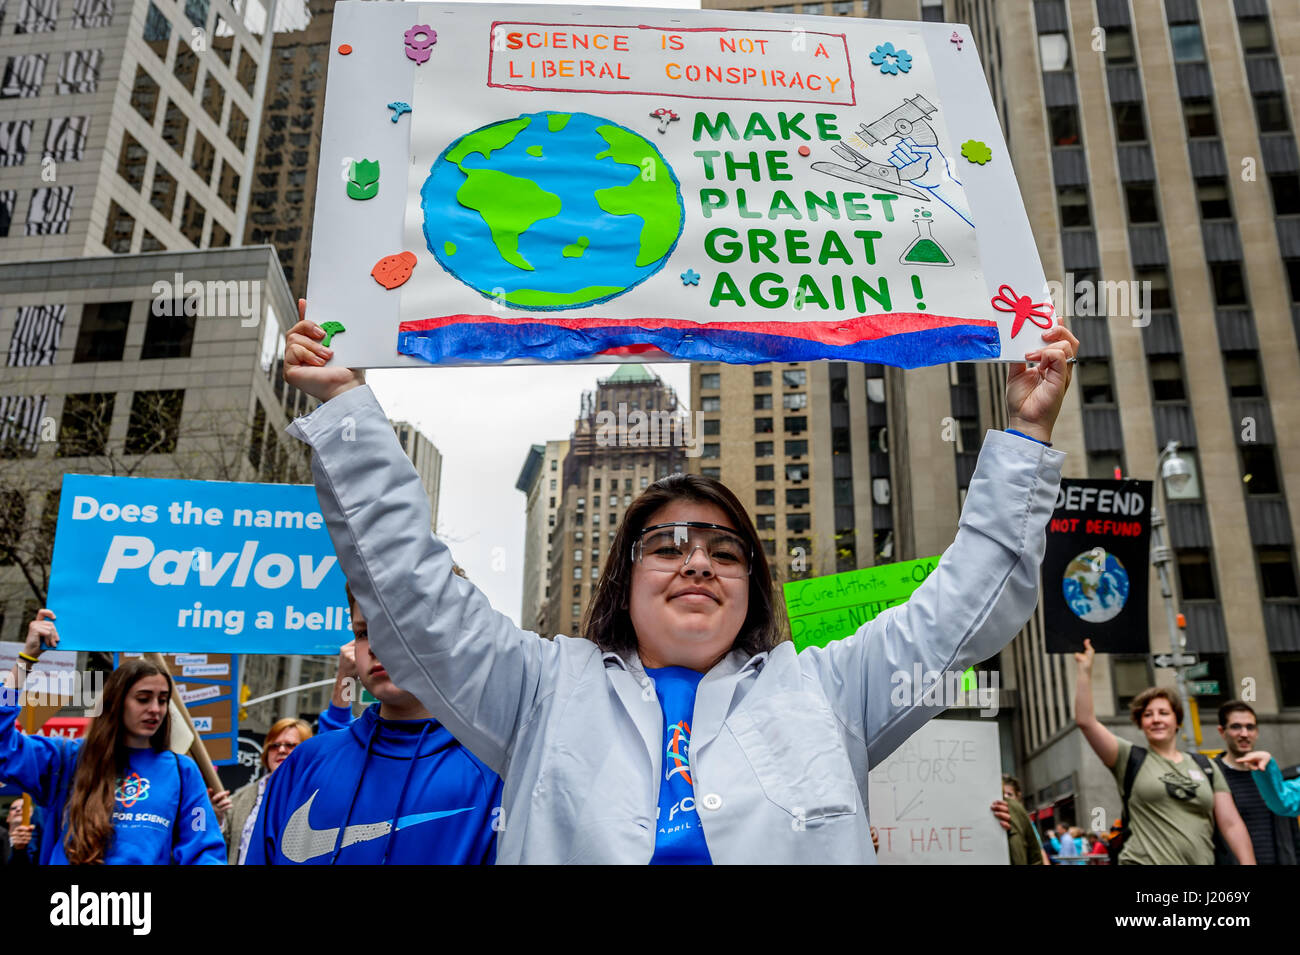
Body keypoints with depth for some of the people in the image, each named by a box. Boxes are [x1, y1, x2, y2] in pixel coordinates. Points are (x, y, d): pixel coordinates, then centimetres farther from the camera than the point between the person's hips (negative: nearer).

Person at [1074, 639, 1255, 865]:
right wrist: (1085, 671, -12)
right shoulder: (1130, 759, 5)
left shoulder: (1205, 767, 14)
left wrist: (1249, 863, -2)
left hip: (1201, 861, 3)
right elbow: (1085, 721, -7)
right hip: (1144, 860, -3)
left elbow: (1231, 824, 9)